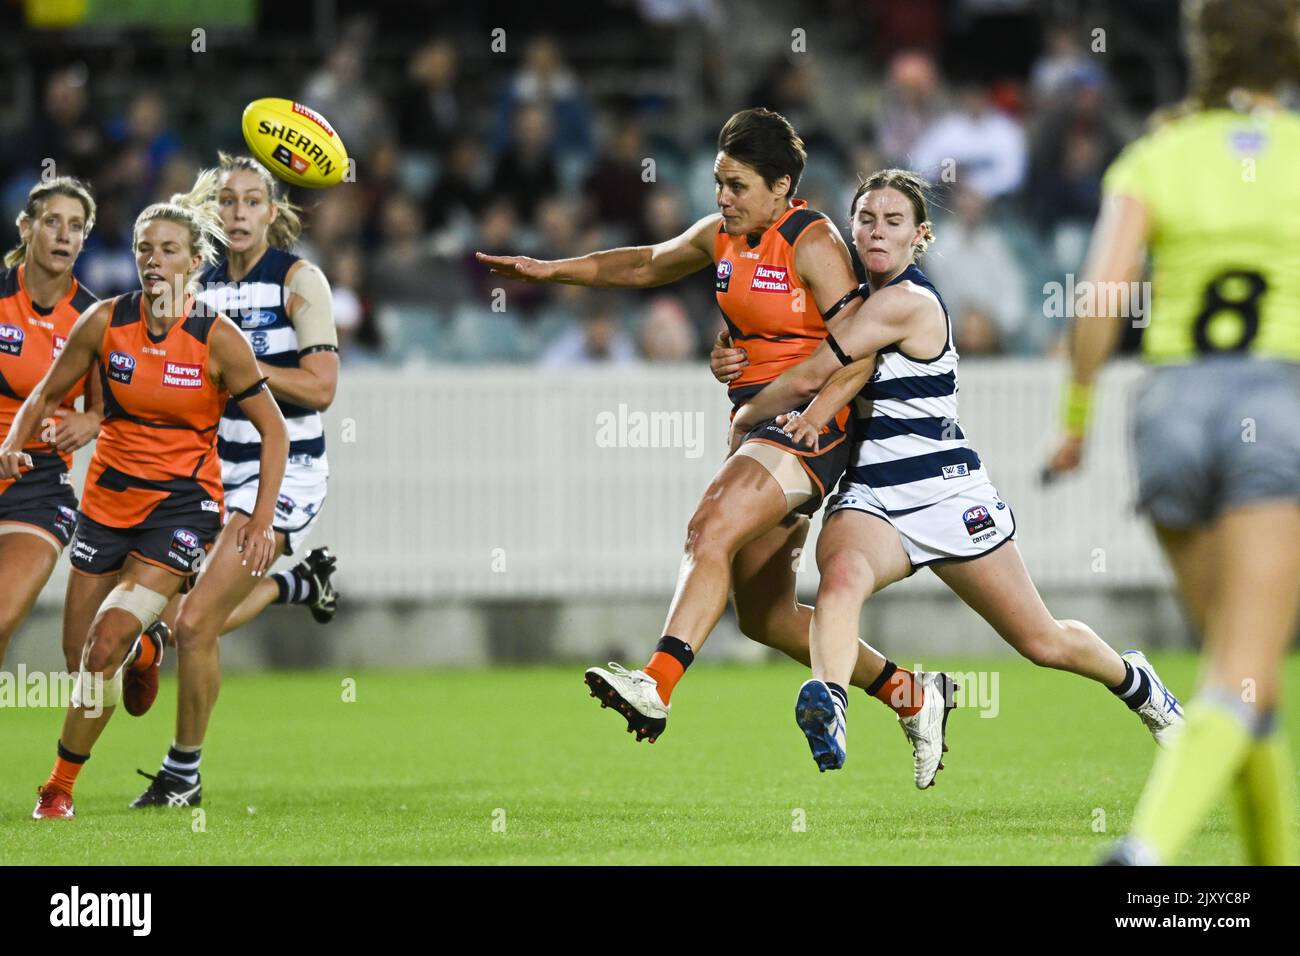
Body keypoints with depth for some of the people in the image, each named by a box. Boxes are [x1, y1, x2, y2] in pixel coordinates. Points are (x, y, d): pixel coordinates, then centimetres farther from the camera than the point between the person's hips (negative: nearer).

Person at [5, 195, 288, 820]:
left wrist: (262, 517, -11)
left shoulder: (217, 338, -12)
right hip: (108, 497, 4)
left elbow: (273, 428, -4)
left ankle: (60, 786, -4)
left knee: (106, 642, -19)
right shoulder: (105, 321, -5)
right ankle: (139, 651, 46)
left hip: (183, 501, -4)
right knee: (81, 649, 7)